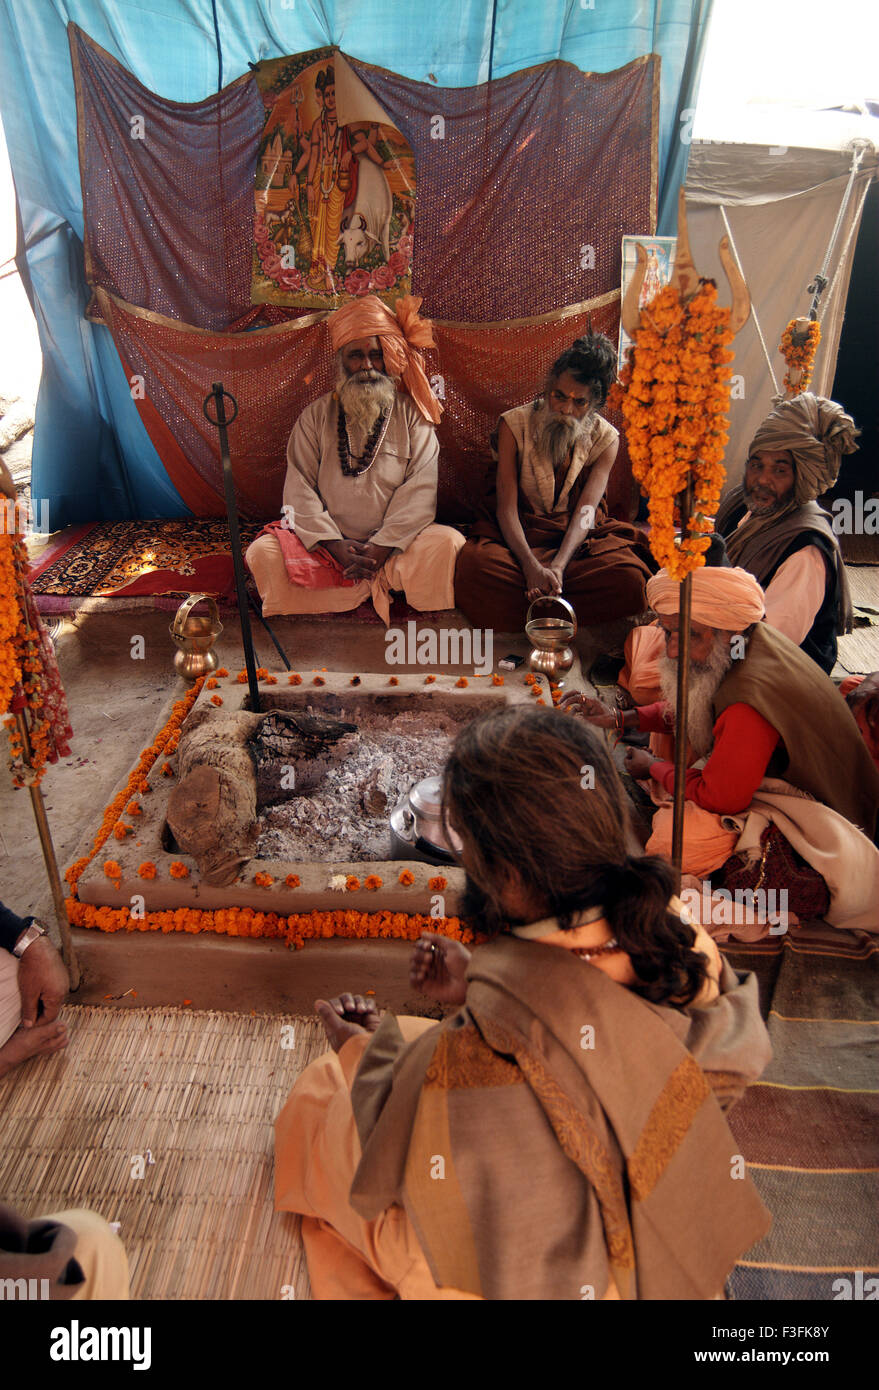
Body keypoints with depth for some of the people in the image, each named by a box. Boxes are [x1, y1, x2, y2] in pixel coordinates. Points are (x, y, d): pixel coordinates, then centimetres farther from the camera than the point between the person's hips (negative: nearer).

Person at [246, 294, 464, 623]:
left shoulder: (412, 417, 8)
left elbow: (419, 489, -4)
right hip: (326, 543, 1)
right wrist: (335, 545, -14)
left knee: (446, 543, -28)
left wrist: (381, 547, -17)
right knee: (264, 552, -23)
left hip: (393, 545, -1)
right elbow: (299, 489, 2)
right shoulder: (316, 416, 10)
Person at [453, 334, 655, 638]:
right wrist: (531, 566, -30)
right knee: (474, 566, -36)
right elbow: (507, 506, -11)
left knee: (629, 577, -31)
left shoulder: (605, 438, 1)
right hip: (519, 535, -1)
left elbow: (586, 510, -10)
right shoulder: (514, 424, -3)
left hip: (578, 537, 1)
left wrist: (558, 565, -31)